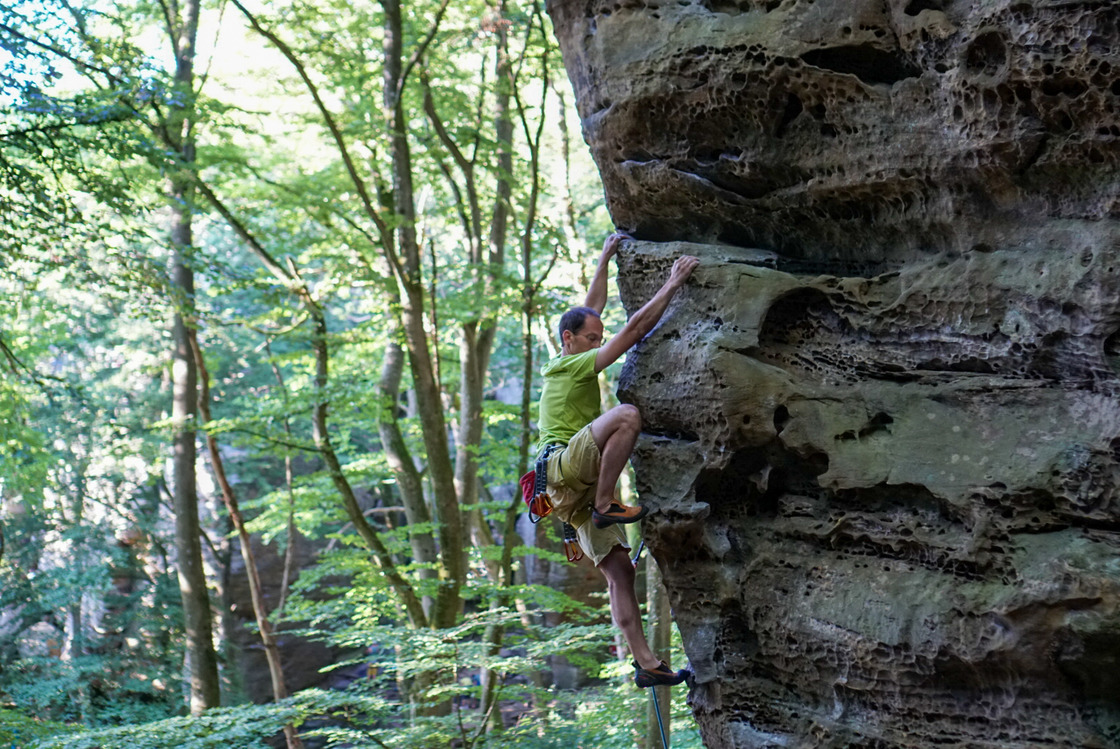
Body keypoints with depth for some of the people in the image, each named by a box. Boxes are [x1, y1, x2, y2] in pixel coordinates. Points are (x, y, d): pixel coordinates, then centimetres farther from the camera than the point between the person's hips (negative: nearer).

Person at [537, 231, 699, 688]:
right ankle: (605, 506, -26)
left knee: (619, 572, 0)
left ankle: (646, 664, -5)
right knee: (627, 415, -31)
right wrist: (673, 283, -3)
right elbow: (637, 327, -8)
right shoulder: (575, 365, -2)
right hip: (564, 466, -9)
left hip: (579, 487, 9)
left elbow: (592, 309, 33)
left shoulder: (564, 366, 23)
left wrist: (604, 260, 35)